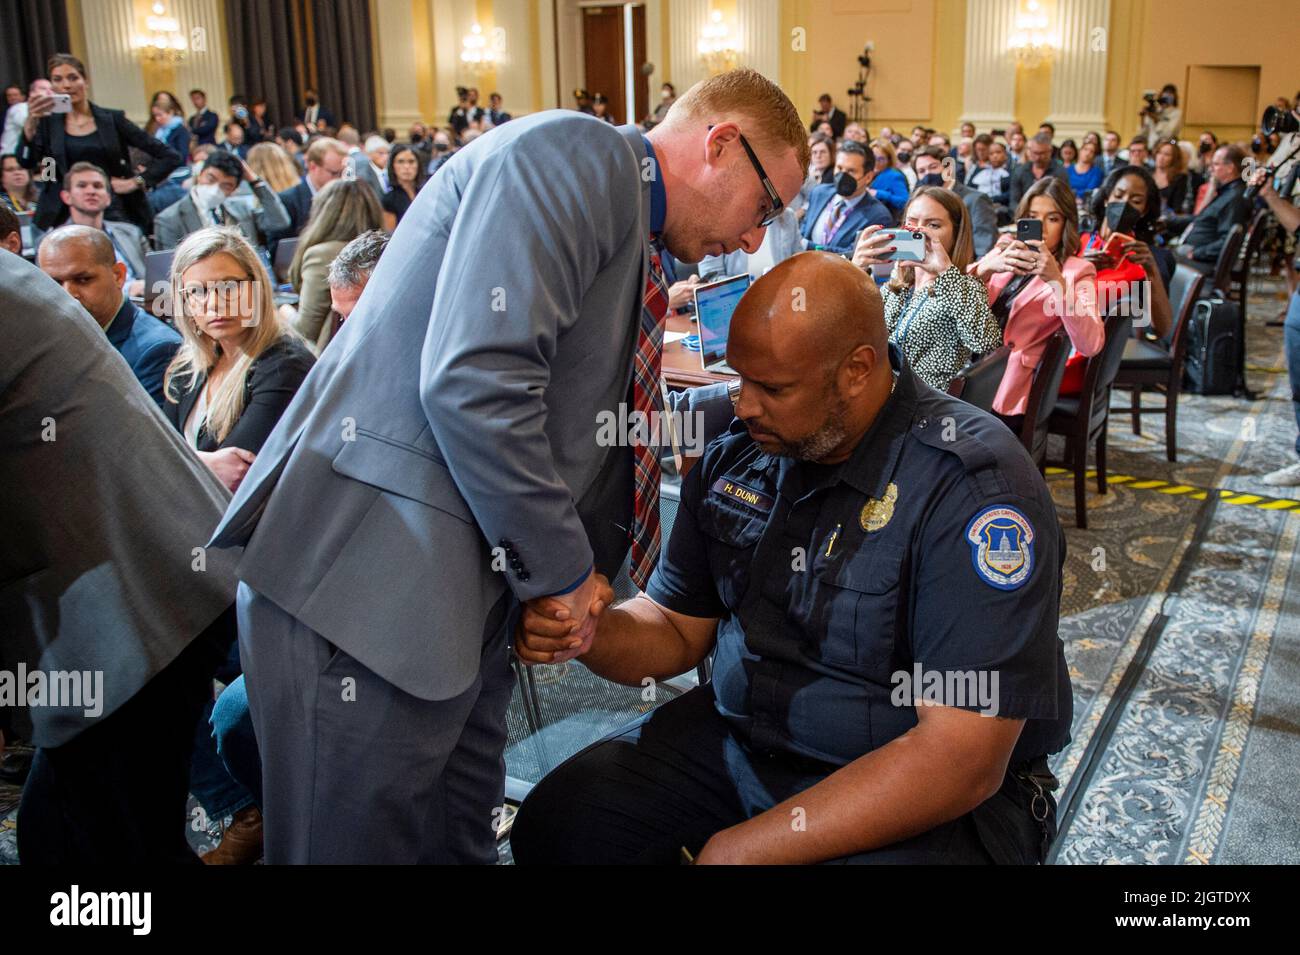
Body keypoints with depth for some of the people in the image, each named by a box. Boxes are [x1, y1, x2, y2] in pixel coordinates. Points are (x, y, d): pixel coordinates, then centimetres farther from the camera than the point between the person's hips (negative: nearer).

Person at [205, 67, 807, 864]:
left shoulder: (629, 226, 19)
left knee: (461, 833, 16)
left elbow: (601, 417, 24)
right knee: (360, 838, 3)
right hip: (366, 575, -9)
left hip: (459, 581, 9)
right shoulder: (576, 156, -11)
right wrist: (565, 570, -13)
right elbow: (472, 383, -23)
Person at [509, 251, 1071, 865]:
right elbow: (676, 630, 8)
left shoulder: (975, 486, -20)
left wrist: (747, 847, -23)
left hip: (933, 800, -5)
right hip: (736, 740, 6)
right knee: (555, 824, -8)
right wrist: (591, 633, -15)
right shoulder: (739, 452, 1)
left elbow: (961, 756, -25)